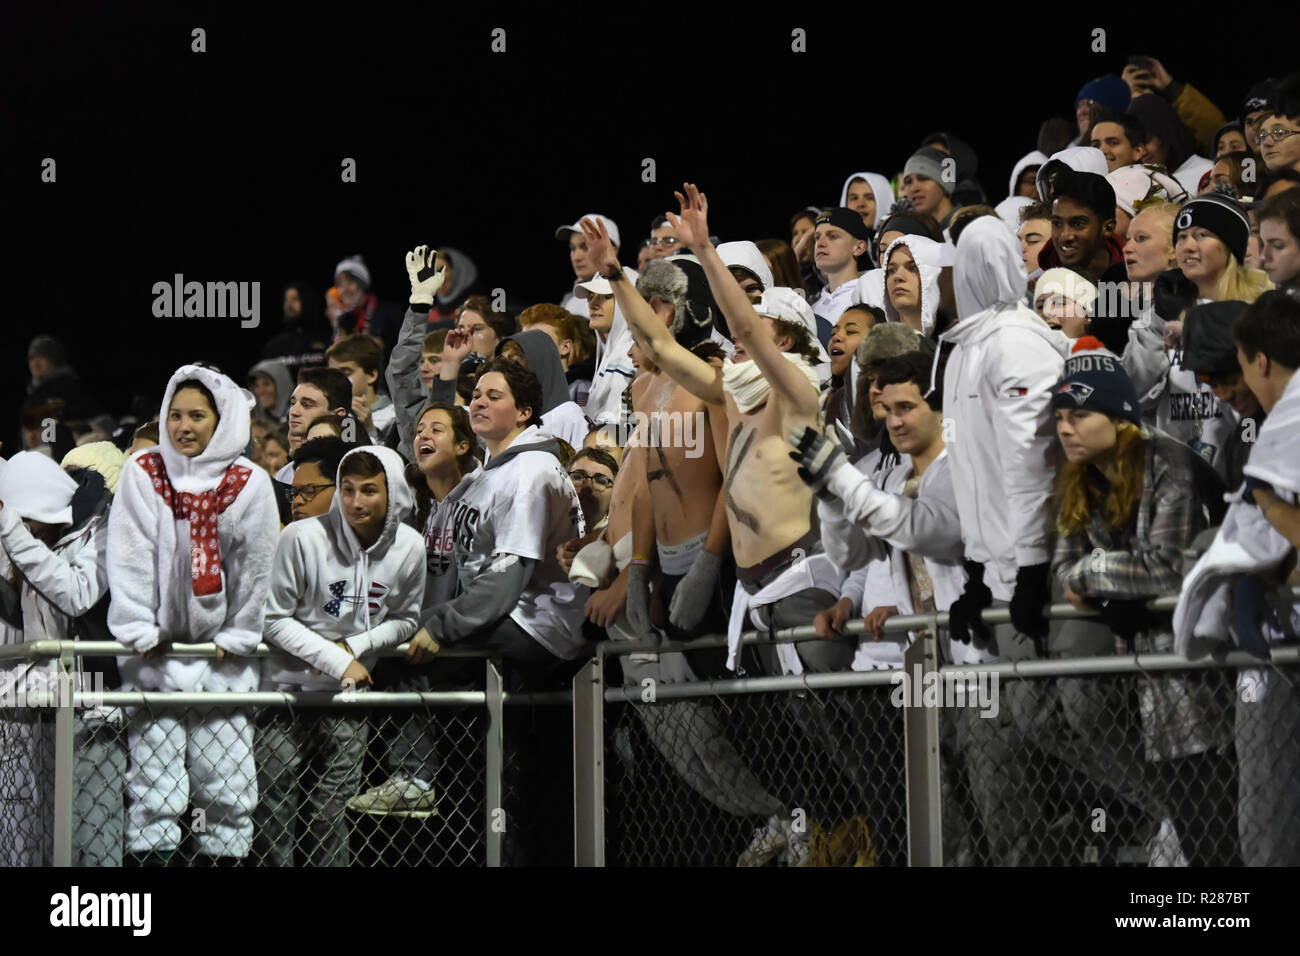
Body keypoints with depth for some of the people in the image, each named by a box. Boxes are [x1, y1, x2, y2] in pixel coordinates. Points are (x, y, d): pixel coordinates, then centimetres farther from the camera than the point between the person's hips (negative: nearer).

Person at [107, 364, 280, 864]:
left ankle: (226, 853, 8)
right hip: (156, 651, -1)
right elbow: (129, 559, 0)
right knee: (154, 775, -4)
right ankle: (151, 854, 0)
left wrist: (237, 639, 1)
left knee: (227, 778, 1)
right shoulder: (143, 474, 2)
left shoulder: (250, 483, 3)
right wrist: (139, 634, -6)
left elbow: (257, 565, 4)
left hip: (223, 656, 1)